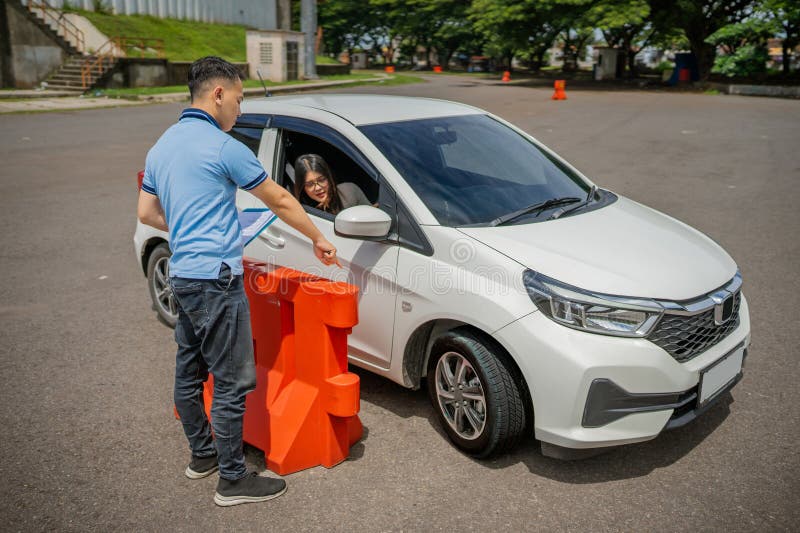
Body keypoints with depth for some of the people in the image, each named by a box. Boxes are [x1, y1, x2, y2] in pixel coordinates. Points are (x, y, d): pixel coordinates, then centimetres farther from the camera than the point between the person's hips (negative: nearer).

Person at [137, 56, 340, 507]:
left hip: (181, 276, 10)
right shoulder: (223, 147, -13)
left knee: (190, 371, 18)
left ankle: (202, 453, 34)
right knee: (233, 381, -2)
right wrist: (319, 239, 6)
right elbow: (279, 201, -6)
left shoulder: (162, 146, 14)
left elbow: (147, 212, 20)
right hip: (216, 278, -10)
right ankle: (233, 480, 8)